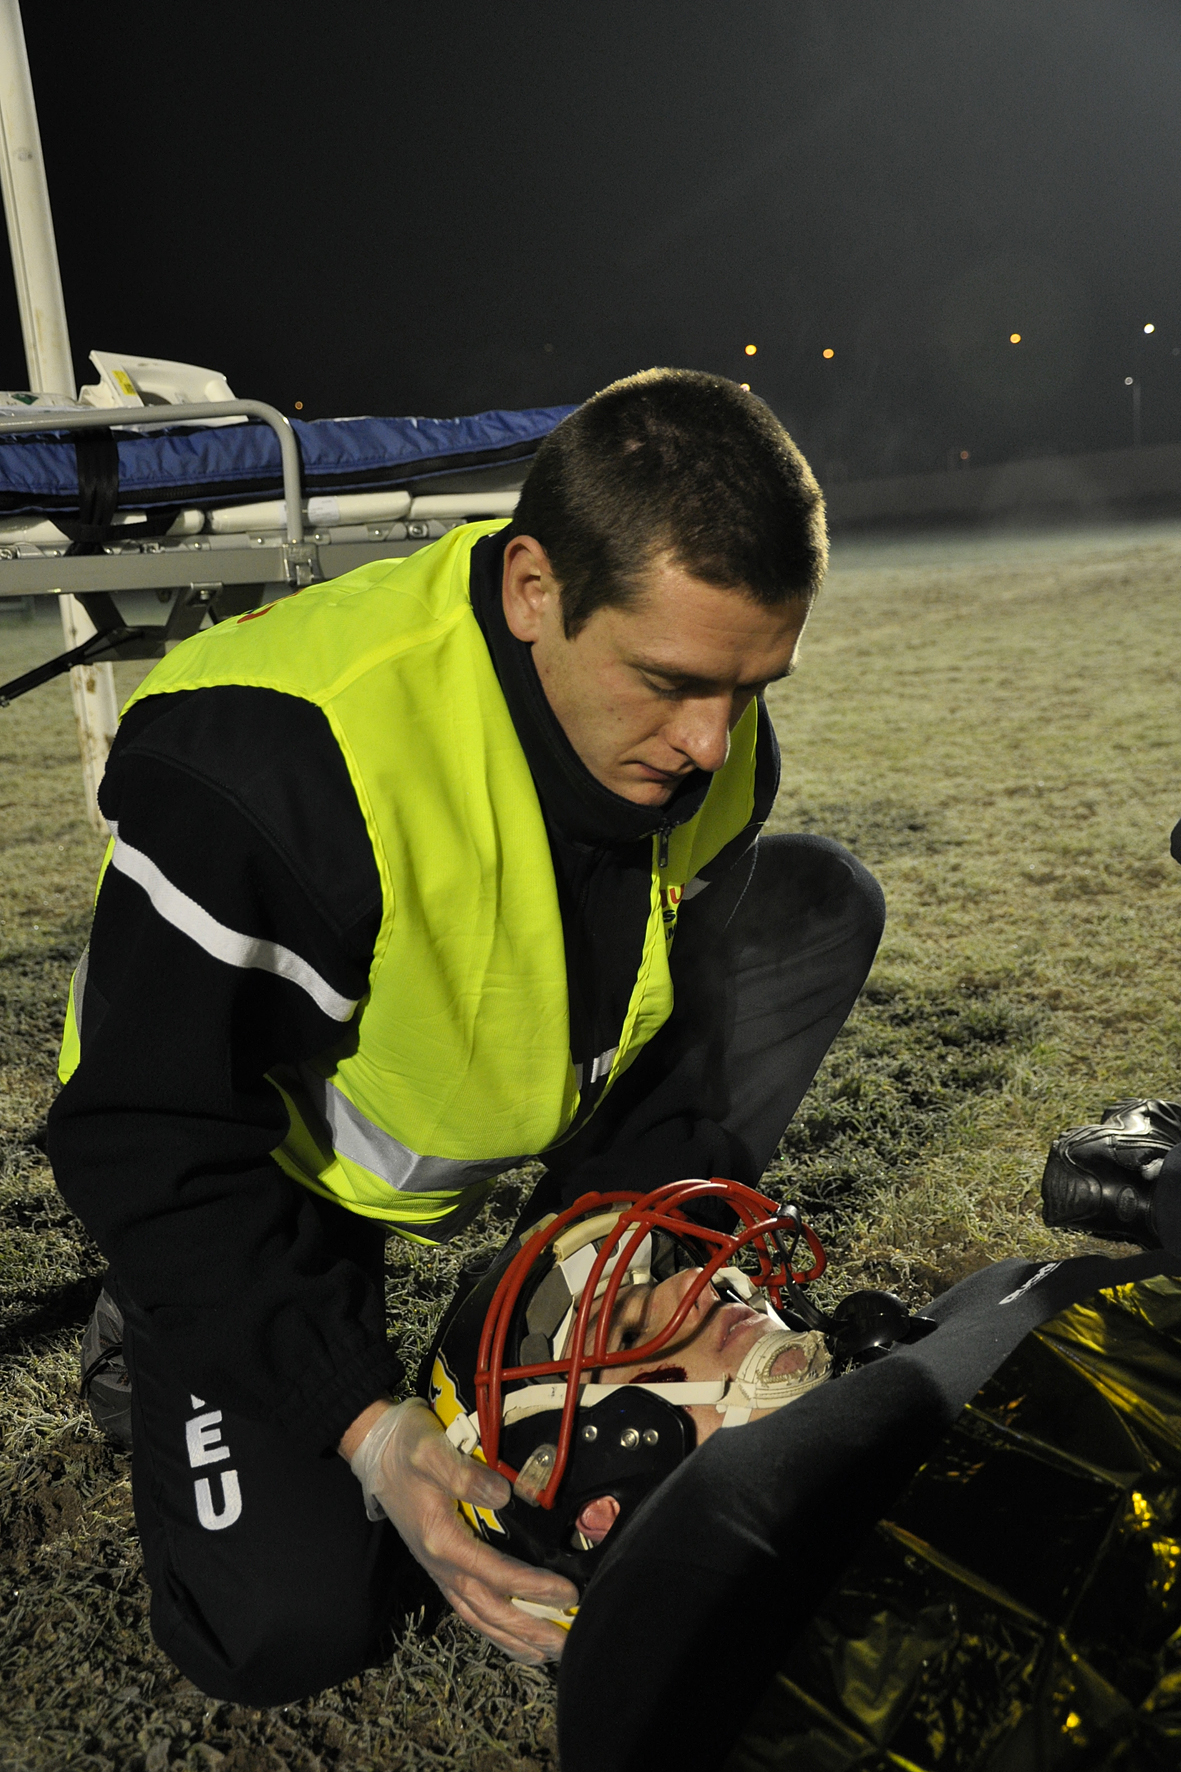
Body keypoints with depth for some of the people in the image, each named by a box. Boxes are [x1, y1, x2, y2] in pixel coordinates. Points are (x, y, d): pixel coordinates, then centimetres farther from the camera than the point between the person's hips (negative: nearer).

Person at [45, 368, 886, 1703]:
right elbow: (155, 1143, -29)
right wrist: (366, 1424, -33)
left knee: (816, 904, -11)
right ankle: (164, 1320, 14)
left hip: (520, 1107, 6)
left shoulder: (705, 736, -17)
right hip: (263, 1159, -5)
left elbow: (666, 1029, -4)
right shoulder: (267, 759, -37)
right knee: (290, 1629, -15)